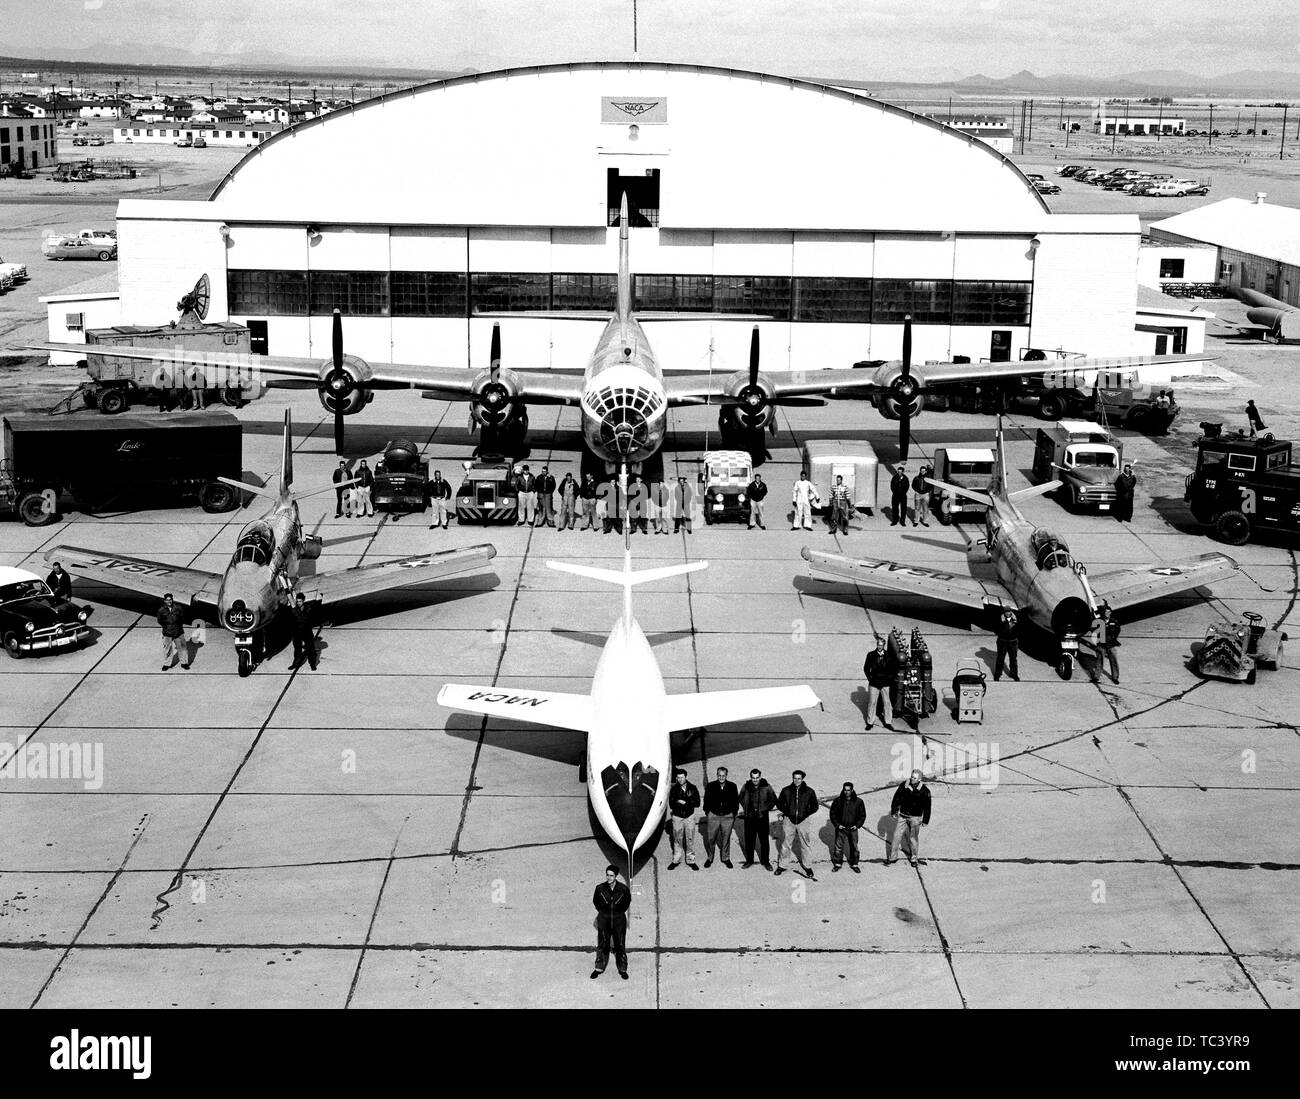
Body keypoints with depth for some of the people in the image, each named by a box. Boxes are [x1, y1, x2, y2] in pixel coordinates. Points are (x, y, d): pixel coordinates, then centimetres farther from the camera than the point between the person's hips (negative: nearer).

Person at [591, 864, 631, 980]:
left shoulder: (623, 889, -13)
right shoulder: (600, 888, -11)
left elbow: (627, 901, 7)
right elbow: (595, 901, 8)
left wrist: (620, 912, 5)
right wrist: (601, 911, 5)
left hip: (619, 919, 0)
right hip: (604, 920, 1)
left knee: (620, 946, 7)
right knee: (602, 945, 8)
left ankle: (622, 969, 20)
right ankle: (599, 968, 22)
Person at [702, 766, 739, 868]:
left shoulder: (732, 786, 0)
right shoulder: (710, 786, -2)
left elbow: (736, 801, 7)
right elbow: (706, 800, 5)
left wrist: (734, 814, 4)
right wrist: (707, 813, 2)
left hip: (728, 816, 0)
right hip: (713, 815, 0)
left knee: (726, 838, 9)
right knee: (710, 838, 4)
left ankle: (726, 858, 23)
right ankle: (709, 858, 18)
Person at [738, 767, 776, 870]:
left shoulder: (766, 787, -6)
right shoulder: (746, 787, -1)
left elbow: (773, 800, 7)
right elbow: (741, 799, 16)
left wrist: (766, 809, 2)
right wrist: (746, 809, 8)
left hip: (762, 817, -2)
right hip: (749, 818, 2)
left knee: (764, 840, 2)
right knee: (749, 840, 7)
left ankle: (766, 861, 12)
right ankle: (749, 860, 19)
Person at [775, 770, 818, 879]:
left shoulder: (809, 791, -1)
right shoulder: (786, 791, 0)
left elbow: (814, 806, 6)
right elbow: (779, 803, 11)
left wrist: (806, 814, -5)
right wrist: (786, 812, -1)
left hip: (803, 821, 0)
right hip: (789, 821, 1)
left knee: (806, 844, 4)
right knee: (785, 844, 6)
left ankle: (807, 867, 17)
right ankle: (781, 866, 18)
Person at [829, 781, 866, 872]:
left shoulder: (858, 802, -5)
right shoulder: (838, 801, -7)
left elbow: (862, 815, 4)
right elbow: (833, 814, 2)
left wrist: (857, 825, -6)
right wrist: (837, 824, -6)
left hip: (853, 828, 0)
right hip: (841, 827, 0)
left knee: (854, 847, 8)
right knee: (838, 847, 4)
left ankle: (854, 864, 22)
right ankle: (837, 864, 18)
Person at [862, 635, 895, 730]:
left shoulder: (888, 655, 1)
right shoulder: (871, 655, 0)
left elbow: (892, 668, 9)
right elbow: (866, 668, 5)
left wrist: (890, 677, 0)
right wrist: (870, 678, -1)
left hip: (886, 683, 1)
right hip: (874, 683, -1)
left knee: (887, 703, 5)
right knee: (872, 703, 3)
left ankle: (888, 722, 14)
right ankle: (870, 722, 12)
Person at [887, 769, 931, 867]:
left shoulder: (924, 790, -9)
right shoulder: (903, 785, -4)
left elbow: (927, 806, -3)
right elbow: (896, 798, 5)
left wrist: (925, 820, -3)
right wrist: (893, 811, 4)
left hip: (915, 817, -2)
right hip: (902, 816, 2)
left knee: (914, 839, 4)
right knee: (896, 836, 3)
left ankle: (914, 858, 22)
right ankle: (892, 858, 13)